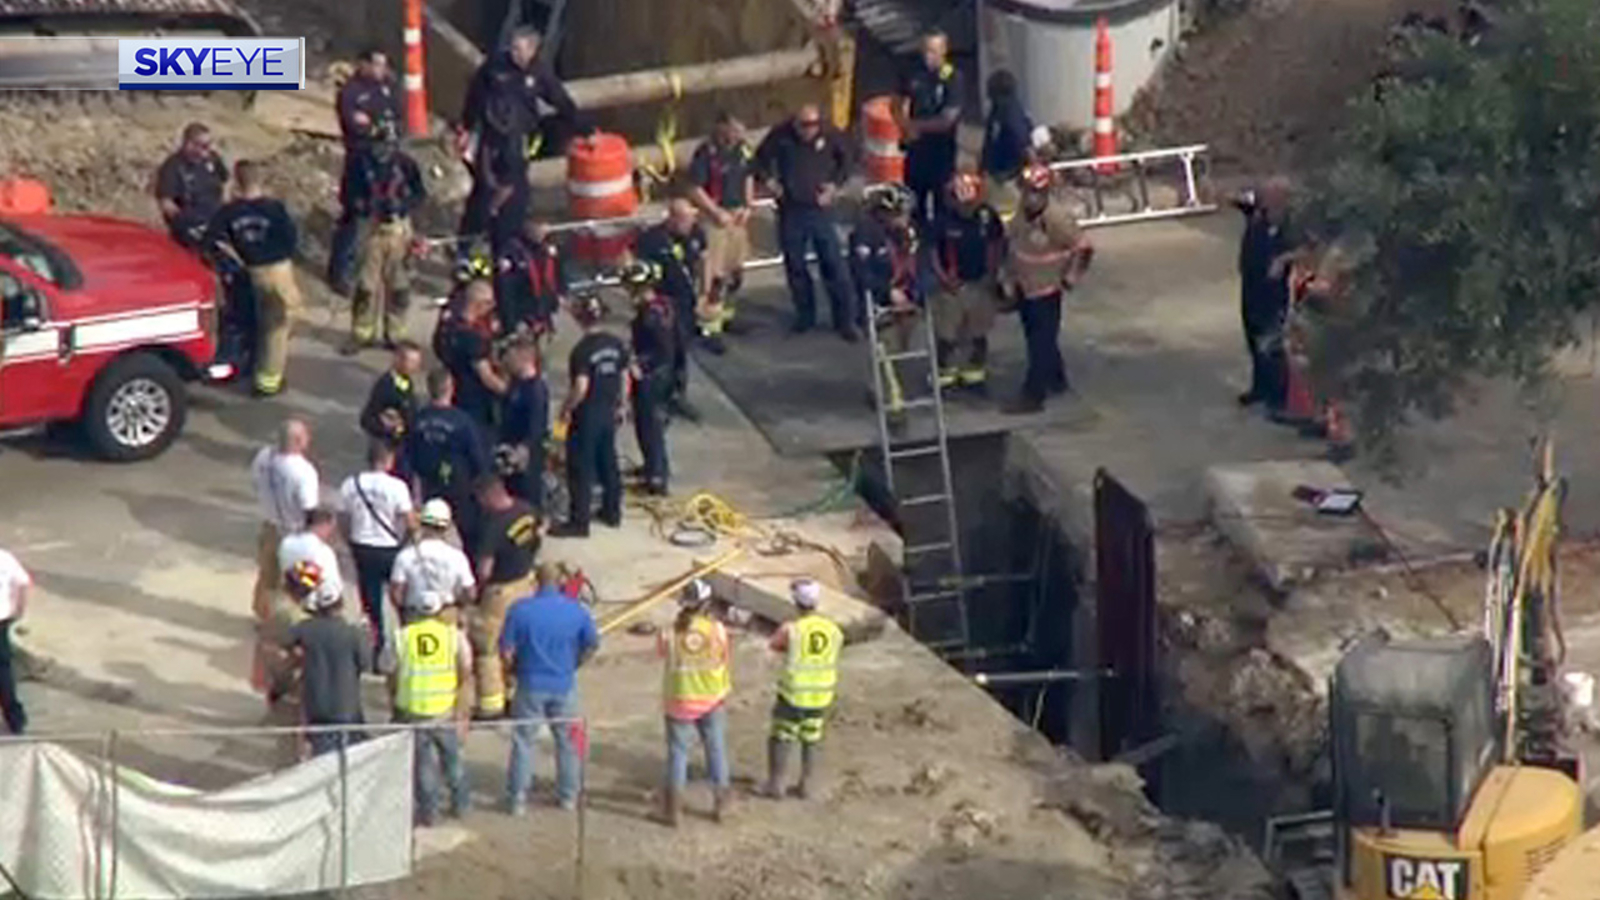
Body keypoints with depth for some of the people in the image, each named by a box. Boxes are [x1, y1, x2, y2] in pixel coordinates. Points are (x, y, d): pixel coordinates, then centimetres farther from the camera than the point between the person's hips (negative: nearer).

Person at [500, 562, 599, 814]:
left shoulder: (520, 610, -11)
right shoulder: (576, 610, -7)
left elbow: (506, 652, -11)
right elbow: (593, 644, 0)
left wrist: (515, 670, 9)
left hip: (531, 686, -1)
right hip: (564, 686, 1)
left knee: (523, 741, 9)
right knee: (567, 741, 16)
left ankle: (517, 799, 11)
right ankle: (568, 795, 24)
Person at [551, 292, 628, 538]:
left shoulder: (582, 350, -21)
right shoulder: (616, 344, -1)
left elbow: (581, 387, -25)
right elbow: (625, 378, 7)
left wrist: (566, 408, -10)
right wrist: (619, 405, 19)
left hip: (586, 416, -7)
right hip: (609, 413, 7)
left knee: (581, 468, 2)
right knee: (608, 461, 20)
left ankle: (579, 522, 6)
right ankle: (612, 511, 30)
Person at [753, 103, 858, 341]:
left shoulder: (829, 137, -9)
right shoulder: (781, 136, -10)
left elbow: (845, 160, 8)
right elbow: (761, 159, 6)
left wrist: (835, 184, -2)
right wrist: (770, 182, -5)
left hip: (820, 209, -1)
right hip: (791, 211, 1)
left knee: (833, 264, 0)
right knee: (795, 265, 10)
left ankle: (845, 320, 7)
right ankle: (805, 315, 26)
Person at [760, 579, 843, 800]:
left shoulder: (791, 630, -20)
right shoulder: (833, 631, -7)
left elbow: (774, 646, -2)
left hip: (793, 697, -4)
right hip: (820, 697, 4)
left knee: (780, 740, 14)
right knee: (810, 742, 21)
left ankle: (775, 785, 19)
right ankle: (806, 785, 26)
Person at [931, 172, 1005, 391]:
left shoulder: (987, 216, -11)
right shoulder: (944, 220, -17)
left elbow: (996, 244, 4)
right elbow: (933, 250, -8)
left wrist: (991, 272, -2)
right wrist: (943, 277, -16)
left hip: (979, 283, 2)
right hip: (952, 285, -2)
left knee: (978, 332, 16)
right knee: (946, 333, 5)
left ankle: (975, 371, 32)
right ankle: (945, 372, 19)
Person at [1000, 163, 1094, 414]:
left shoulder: (1057, 219, -26)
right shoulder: (1022, 216, -5)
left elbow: (1083, 248, -19)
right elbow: (1010, 242, 12)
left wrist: (1069, 278, -13)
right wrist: (1009, 277, 12)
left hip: (1046, 291, -8)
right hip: (1024, 289, 8)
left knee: (1041, 344, 1)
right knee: (1035, 337, 23)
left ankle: (1032, 396, 8)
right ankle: (1056, 379, 42)